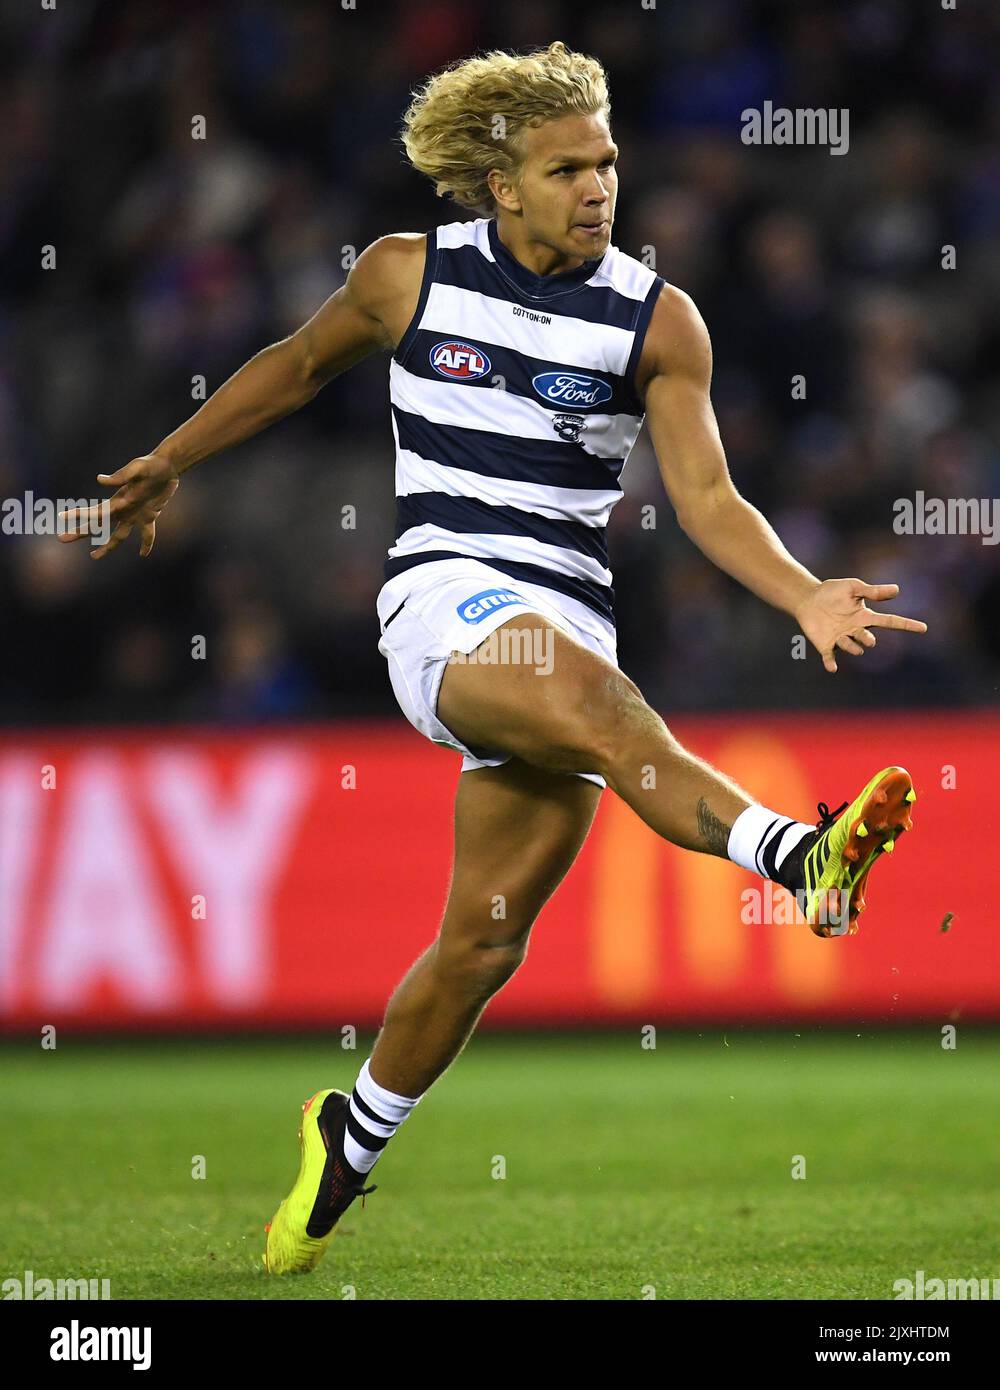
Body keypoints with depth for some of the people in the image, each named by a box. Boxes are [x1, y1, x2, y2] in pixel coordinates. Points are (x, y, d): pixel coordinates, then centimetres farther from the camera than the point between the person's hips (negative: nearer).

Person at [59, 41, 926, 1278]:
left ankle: (351, 1138, 23)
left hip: (567, 626, 3)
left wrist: (806, 597, -16)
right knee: (589, 699, -36)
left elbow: (705, 497, 1)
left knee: (486, 937, 1)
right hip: (442, 602, -3)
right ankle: (803, 857, -58)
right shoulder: (408, 275, 5)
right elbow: (300, 364, 23)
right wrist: (170, 462, 31)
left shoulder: (657, 320, 4)